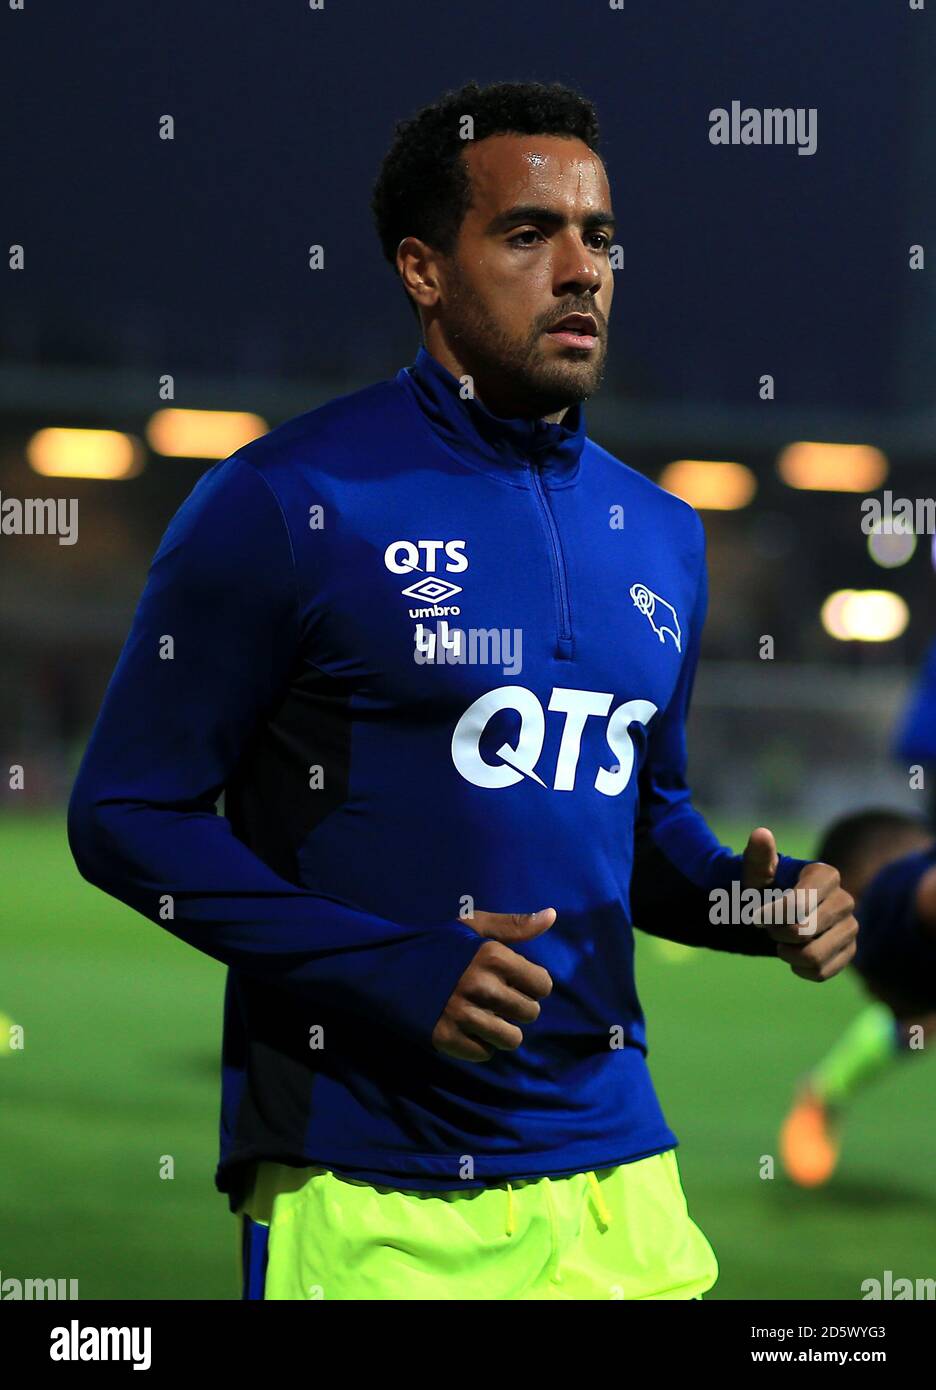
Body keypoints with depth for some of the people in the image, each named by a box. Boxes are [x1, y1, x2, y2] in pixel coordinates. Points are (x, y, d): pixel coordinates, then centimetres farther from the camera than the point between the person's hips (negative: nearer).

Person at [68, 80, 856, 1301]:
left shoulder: (656, 536, 13)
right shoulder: (288, 502, -6)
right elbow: (126, 812, -7)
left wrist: (752, 892, 3)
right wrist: (387, 971, -17)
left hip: (616, 1188, 6)